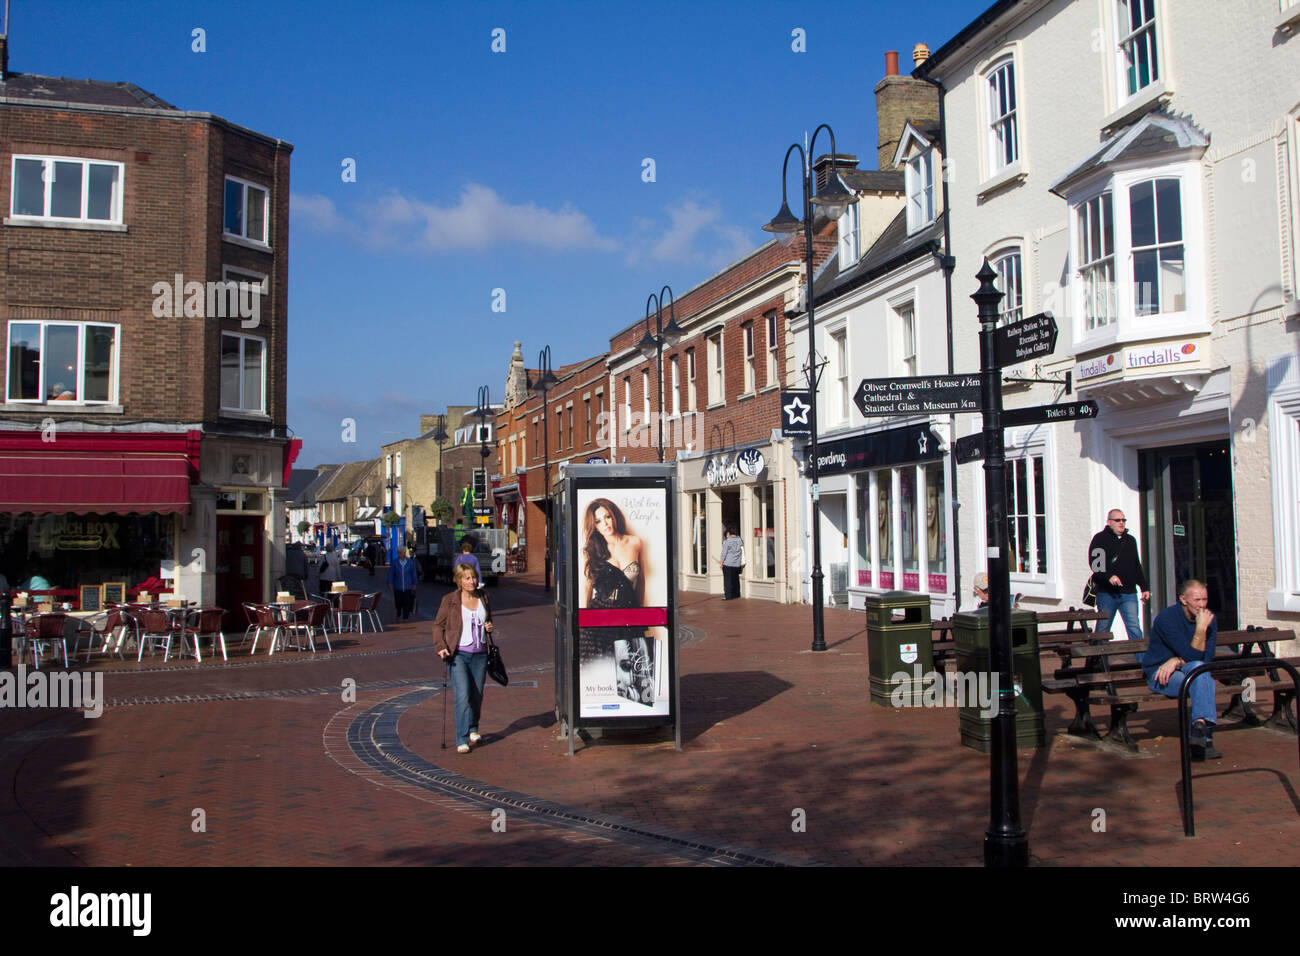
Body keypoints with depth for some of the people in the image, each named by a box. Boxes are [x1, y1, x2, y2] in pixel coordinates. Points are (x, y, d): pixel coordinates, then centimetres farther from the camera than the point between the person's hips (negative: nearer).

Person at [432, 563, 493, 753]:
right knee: (463, 696, -14)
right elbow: (438, 625, 1)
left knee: (477, 696, 10)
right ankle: (462, 740, -11)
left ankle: (473, 729, 35)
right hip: (458, 654, -4)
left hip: (480, 654, 4)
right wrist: (440, 647, -12)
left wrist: (489, 627, 3)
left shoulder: (483, 597, 9)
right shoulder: (450, 600, -4)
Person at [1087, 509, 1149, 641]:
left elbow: (1137, 567, 24)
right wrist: (1109, 576, -25)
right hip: (1106, 593, -3)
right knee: (1102, 629, 4)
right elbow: (1094, 563, -11)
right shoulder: (1100, 539, 1)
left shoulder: (1130, 540, 18)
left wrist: (1145, 587, 18)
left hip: (1128, 593, 3)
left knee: (1134, 628, -6)